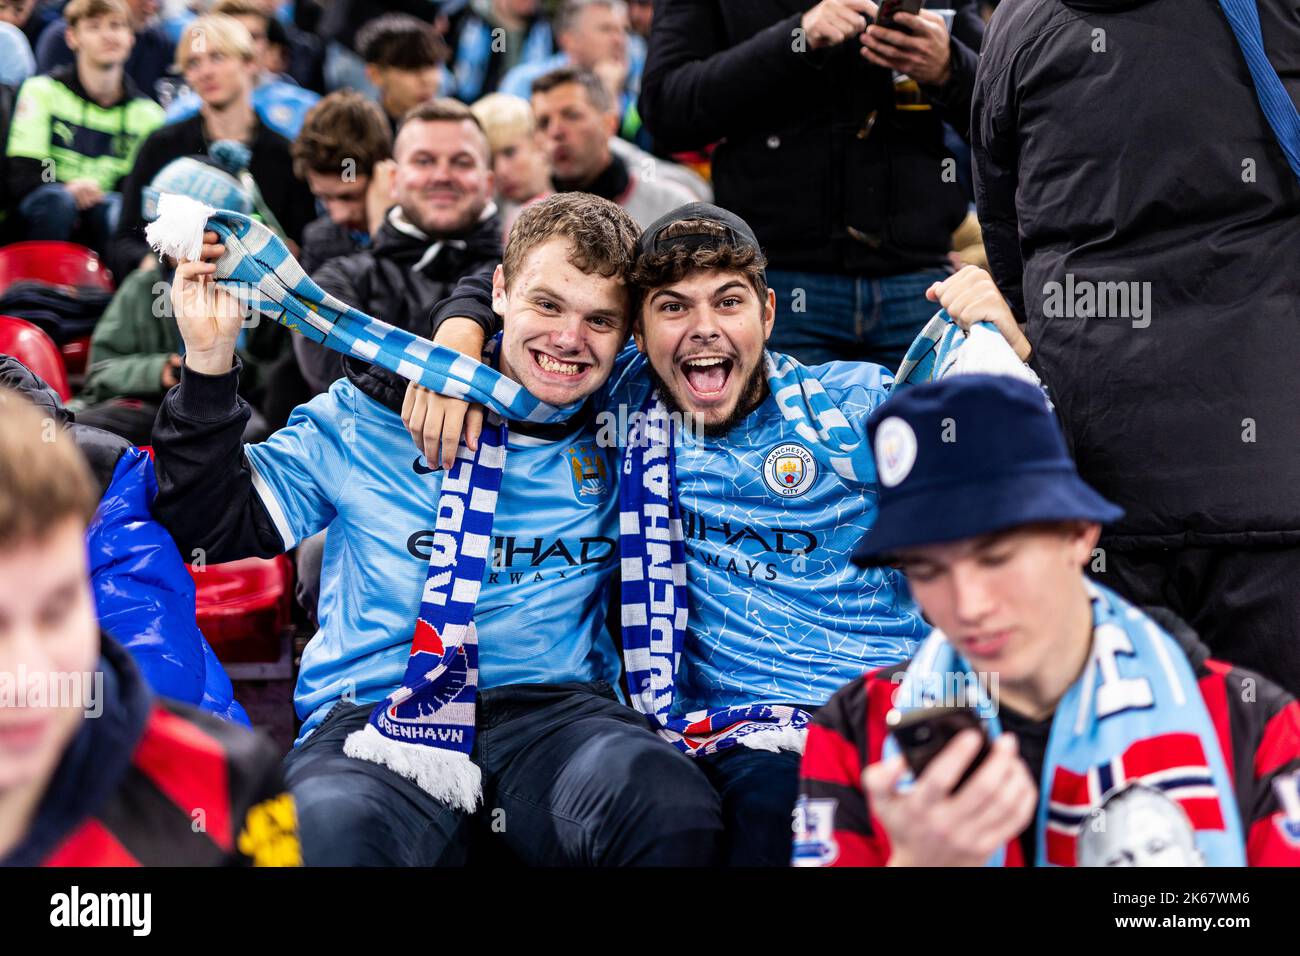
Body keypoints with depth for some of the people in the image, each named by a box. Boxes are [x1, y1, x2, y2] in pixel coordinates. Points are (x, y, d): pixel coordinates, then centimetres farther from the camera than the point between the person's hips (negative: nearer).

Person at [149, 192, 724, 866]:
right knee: (334, 825, -38)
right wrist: (209, 361, -3)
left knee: (670, 805, -34)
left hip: (558, 706, 1)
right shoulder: (373, 415, 9)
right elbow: (214, 527, 12)